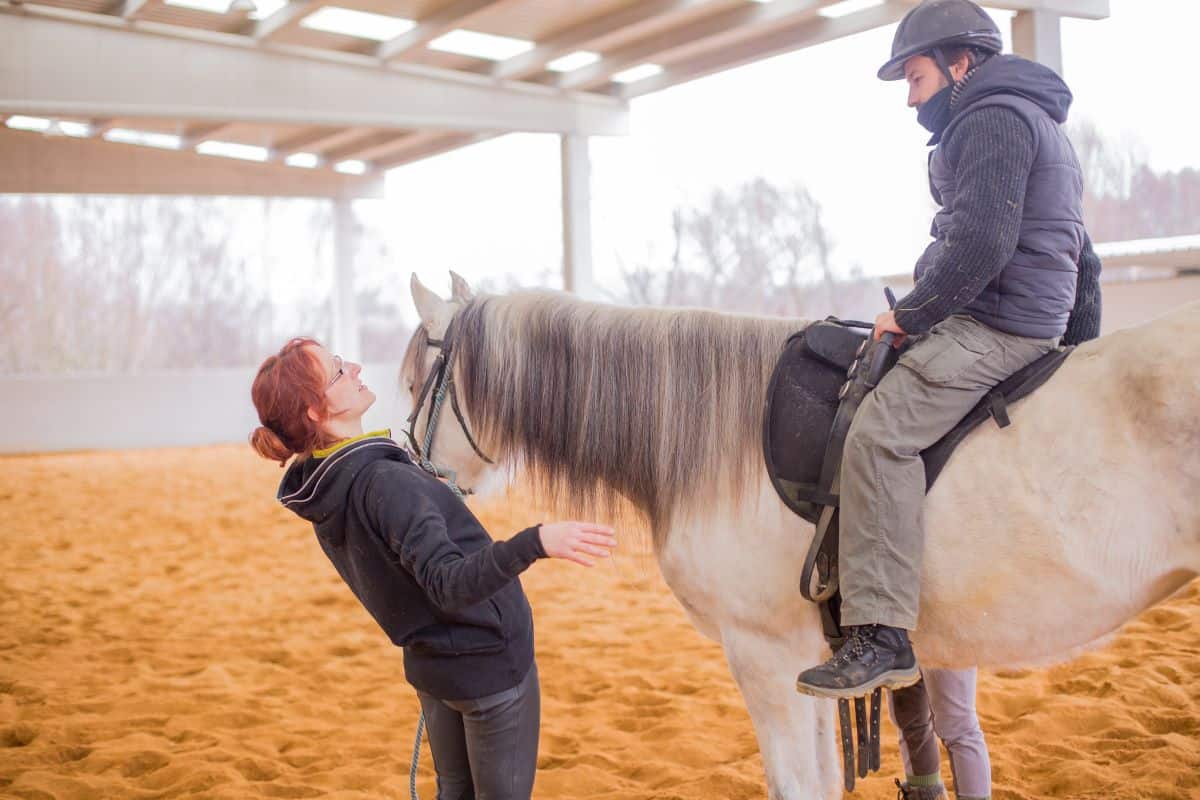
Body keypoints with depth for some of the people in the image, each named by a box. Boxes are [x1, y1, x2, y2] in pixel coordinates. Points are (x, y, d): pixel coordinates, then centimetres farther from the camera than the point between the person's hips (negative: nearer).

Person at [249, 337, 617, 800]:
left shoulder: (320, 491, -2)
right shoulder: (386, 482, -30)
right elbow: (448, 584, -41)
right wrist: (536, 542, -54)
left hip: (429, 664, 8)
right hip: (488, 660, -8)